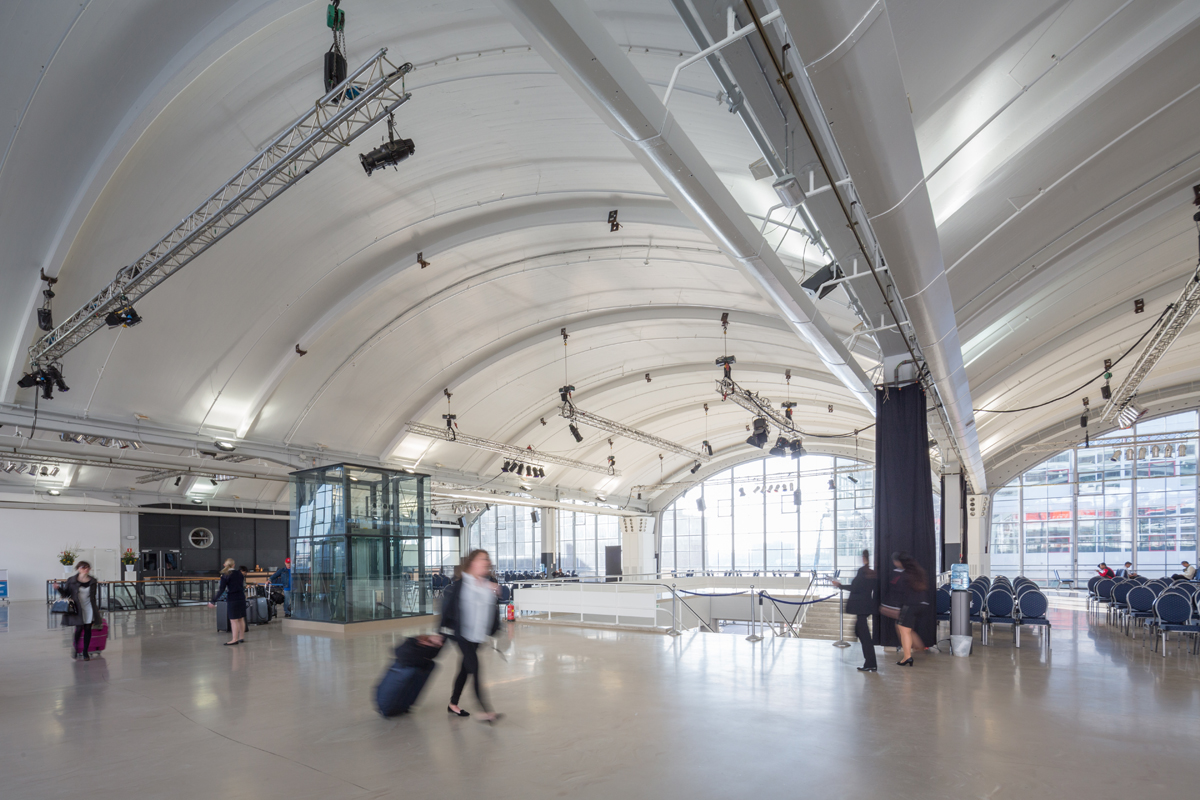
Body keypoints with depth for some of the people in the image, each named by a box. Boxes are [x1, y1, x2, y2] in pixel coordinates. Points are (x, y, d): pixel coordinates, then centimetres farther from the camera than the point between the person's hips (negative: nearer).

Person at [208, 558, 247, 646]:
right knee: (241, 619, 13)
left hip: (232, 599, -6)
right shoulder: (240, 573, 8)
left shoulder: (225, 576, -9)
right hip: (242, 598, 6)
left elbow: (221, 590, -13)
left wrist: (213, 601, -10)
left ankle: (234, 639, -4)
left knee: (233, 620, -4)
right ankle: (241, 637, 20)